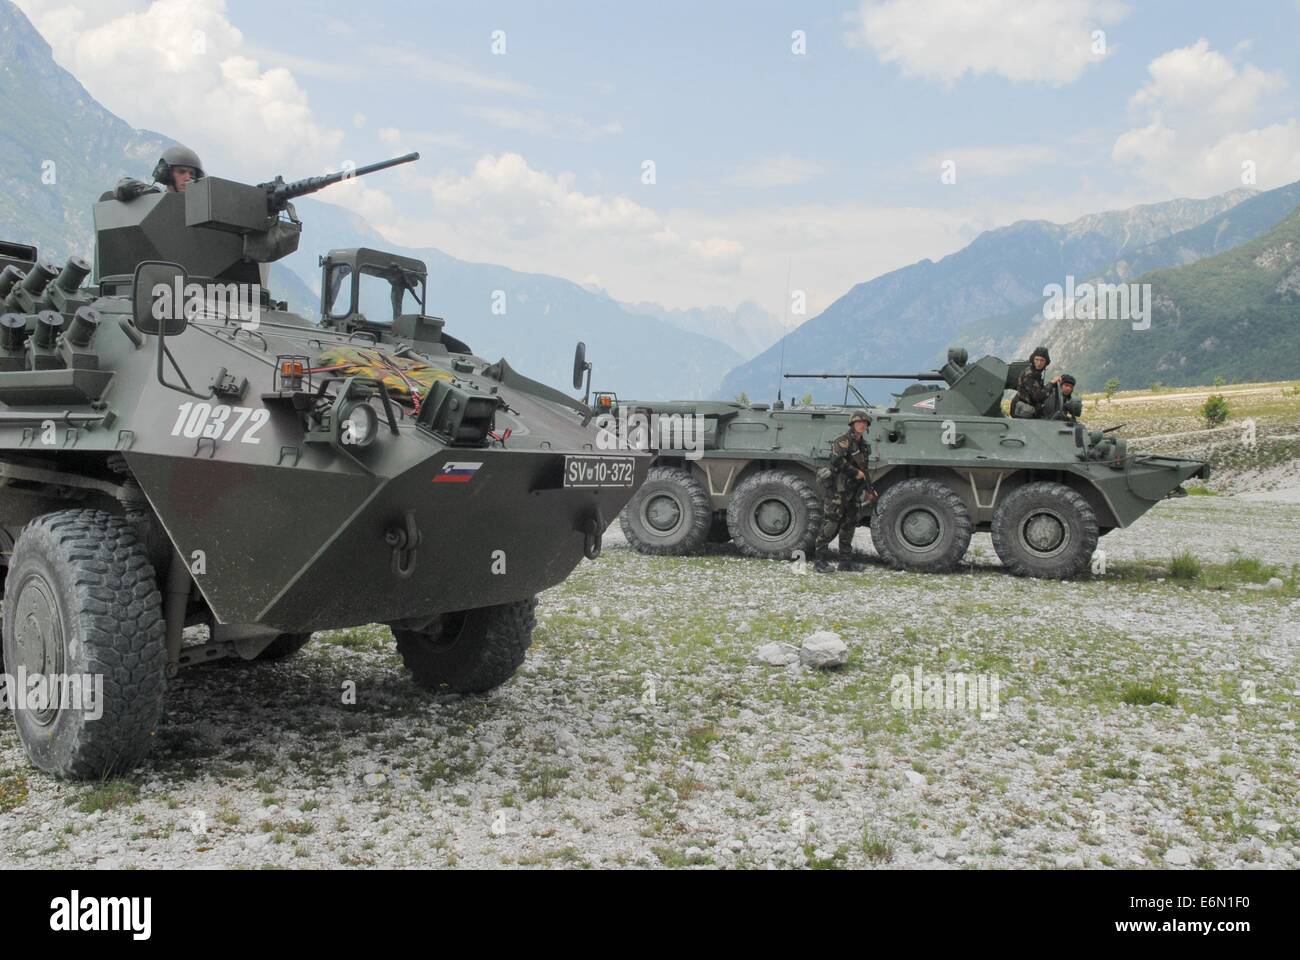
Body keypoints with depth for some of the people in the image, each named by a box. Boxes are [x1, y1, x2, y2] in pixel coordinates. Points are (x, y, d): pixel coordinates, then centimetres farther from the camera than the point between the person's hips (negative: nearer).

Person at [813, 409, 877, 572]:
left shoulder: (864, 445, 17)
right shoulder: (843, 441, -9)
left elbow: (865, 470, 27)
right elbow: (837, 461, -26)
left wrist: (870, 490, 26)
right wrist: (856, 473, -18)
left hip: (853, 491, 8)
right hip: (838, 490, -8)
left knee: (849, 525, 10)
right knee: (831, 524, -9)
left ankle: (845, 561, 16)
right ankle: (819, 559, -4)